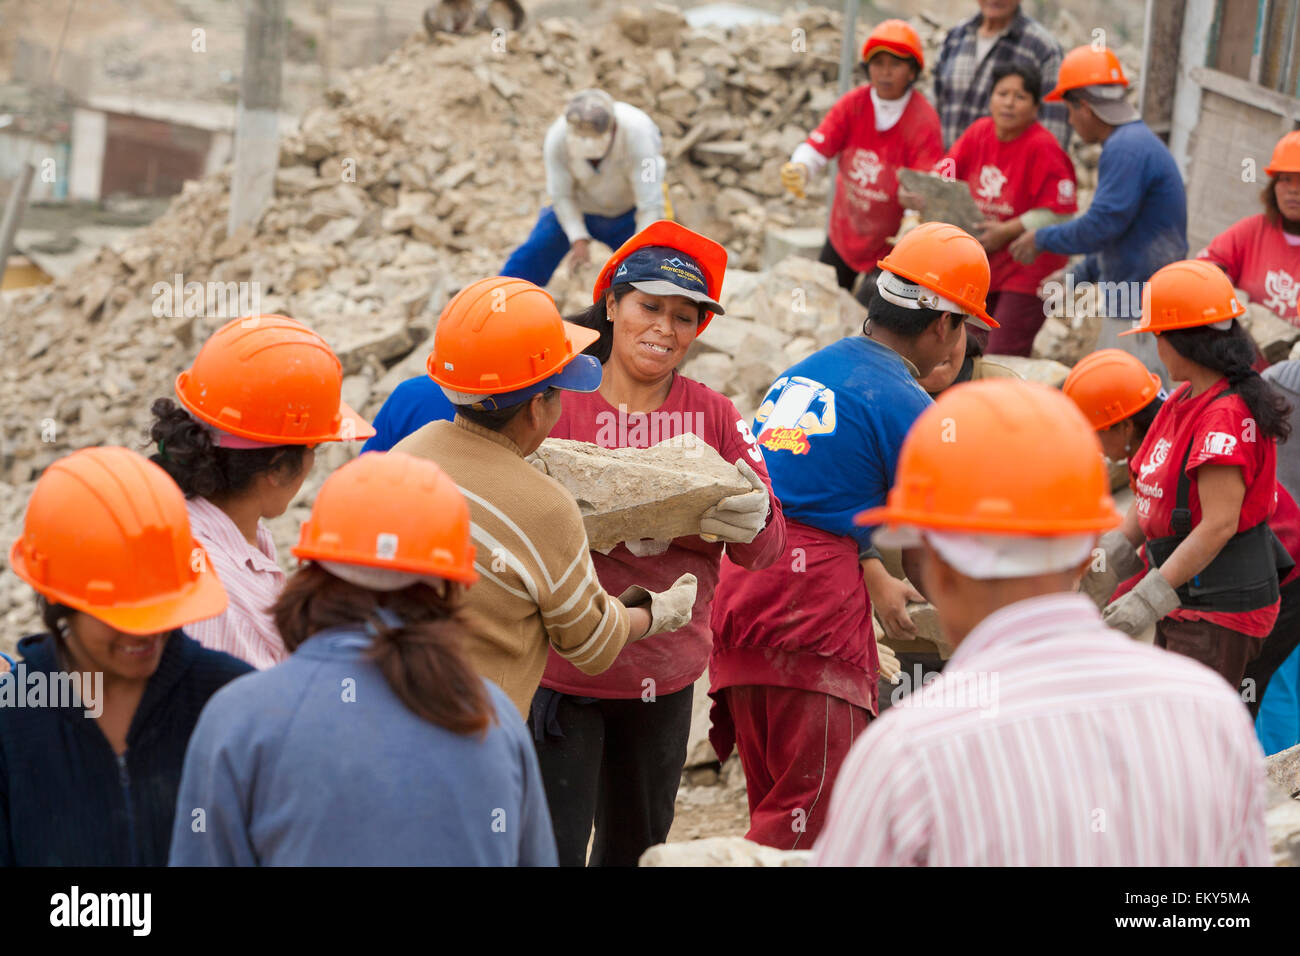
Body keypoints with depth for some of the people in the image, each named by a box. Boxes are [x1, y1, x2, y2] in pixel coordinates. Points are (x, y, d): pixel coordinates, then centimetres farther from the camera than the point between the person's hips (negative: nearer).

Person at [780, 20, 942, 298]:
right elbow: (817, 147, -17)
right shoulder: (853, 104, -7)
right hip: (843, 234, 5)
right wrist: (799, 169, -42)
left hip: (891, 243, -5)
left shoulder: (923, 121, -20)